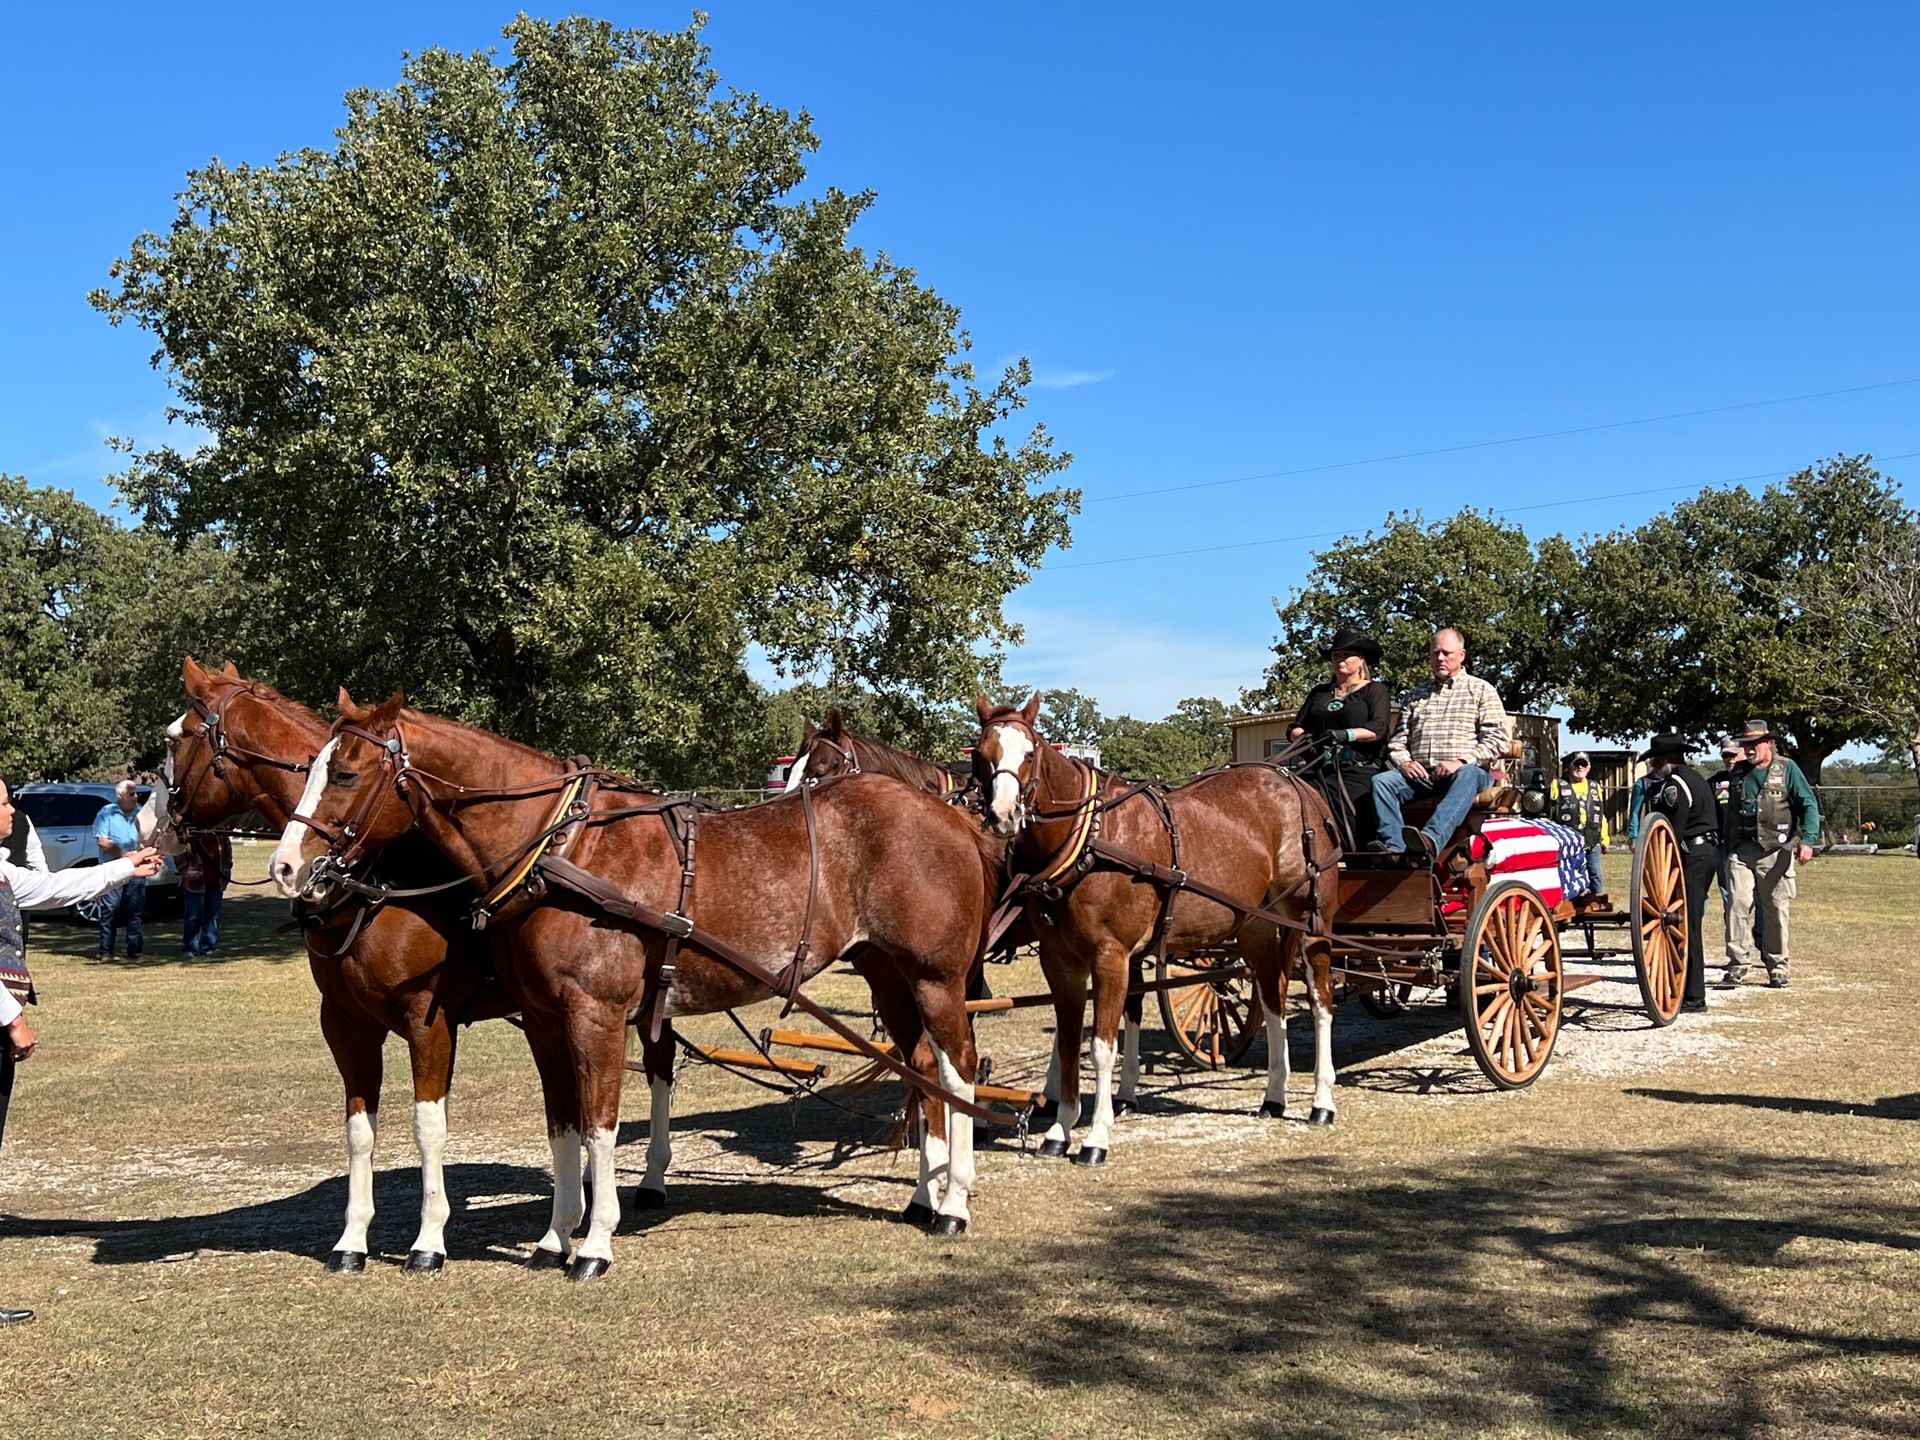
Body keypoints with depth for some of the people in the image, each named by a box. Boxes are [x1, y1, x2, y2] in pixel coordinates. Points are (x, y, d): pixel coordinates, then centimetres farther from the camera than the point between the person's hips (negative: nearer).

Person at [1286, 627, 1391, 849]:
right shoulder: (1319, 693, 25)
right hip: (1323, 770, 4)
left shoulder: (1374, 691, 11)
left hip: (1360, 771, -4)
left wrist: (1346, 734, -22)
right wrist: (1302, 736, -5)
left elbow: (1377, 728, -5)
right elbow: (1295, 728, 19)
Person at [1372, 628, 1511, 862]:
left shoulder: (1482, 690, 14)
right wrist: (1403, 762, -4)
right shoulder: (1414, 696, 25)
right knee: (1381, 780, -24)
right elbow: (1397, 741, 20)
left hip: (1470, 771, -3)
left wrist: (1461, 761, -14)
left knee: (1467, 775, -39)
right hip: (1422, 774, 4)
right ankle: (1394, 847, -43)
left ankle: (1432, 839, -61)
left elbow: (1498, 739, 1)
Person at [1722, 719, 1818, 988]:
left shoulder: (1787, 769, 1)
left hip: (1776, 852, -3)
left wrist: (1807, 840, -16)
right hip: (1743, 851, 3)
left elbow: (1810, 804, -3)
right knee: (1739, 904, -9)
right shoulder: (1740, 772, 13)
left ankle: (1777, 968, 13)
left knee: (1776, 910, 2)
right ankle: (1737, 963, -3)